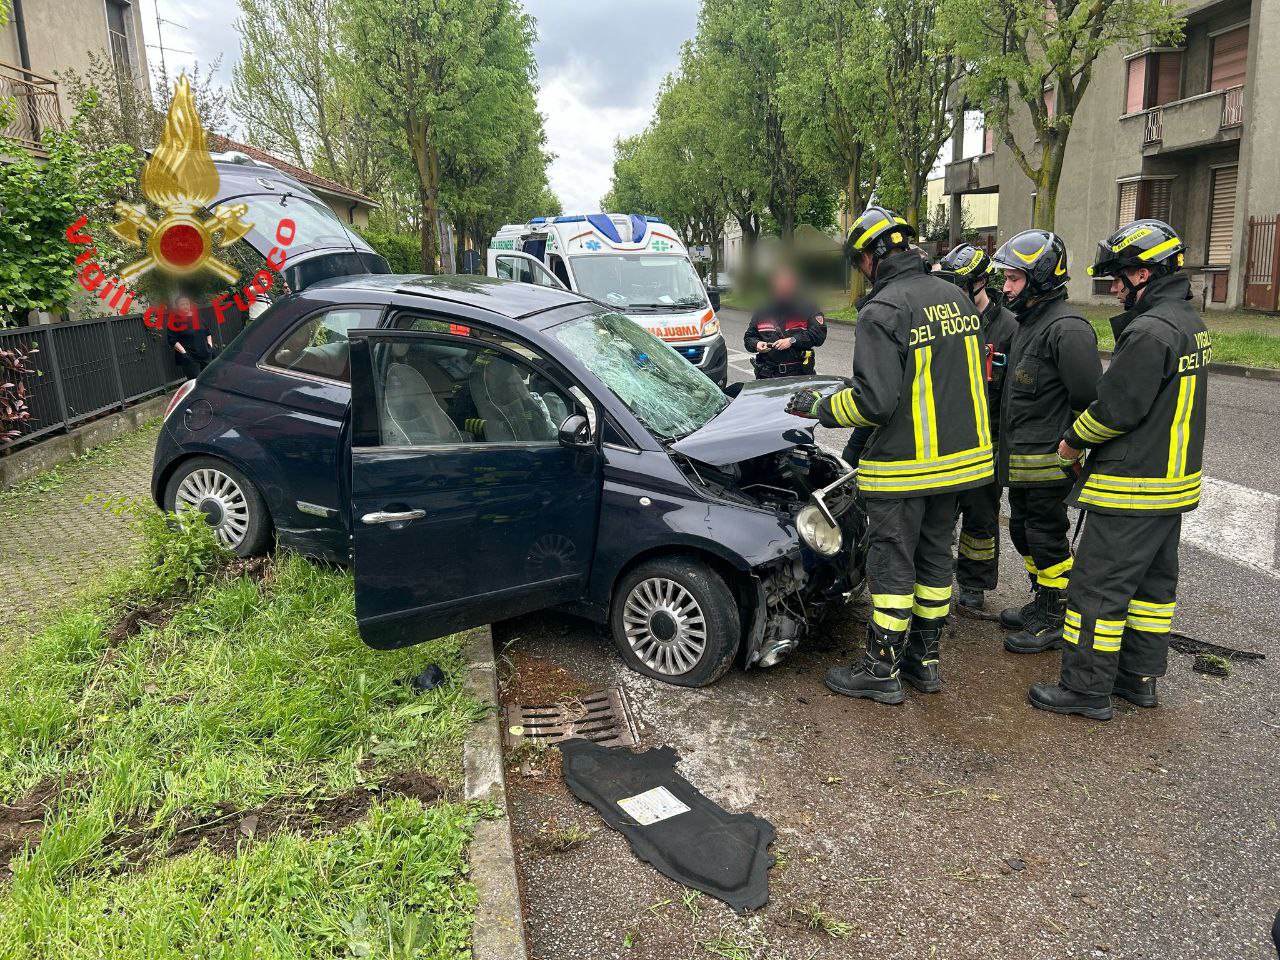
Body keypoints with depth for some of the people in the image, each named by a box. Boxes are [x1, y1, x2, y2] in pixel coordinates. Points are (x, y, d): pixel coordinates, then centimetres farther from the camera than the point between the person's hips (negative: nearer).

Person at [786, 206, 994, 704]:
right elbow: (970, 376, 16)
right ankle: (926, 657, 28)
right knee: (934, 556, 17)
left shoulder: (883, 311, -18)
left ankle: (882, 670, 13)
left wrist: (818, 407, -8)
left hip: (903, 466, -8)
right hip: (958, 455, 8)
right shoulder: (956, 298, 8)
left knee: (892, 564, 2)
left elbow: (873, 401, -24)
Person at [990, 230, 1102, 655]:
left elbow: (1090, 399, -22)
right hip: (1020, 460, 10)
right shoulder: (1028, 322, 13)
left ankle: (1056, 621, 14)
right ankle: (1041, 605, 34)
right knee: (1024, 534, 19)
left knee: (1048, 540, 1)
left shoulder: (1066, 329, -19)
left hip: (1047, 461, -10)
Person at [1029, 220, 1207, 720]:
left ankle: (1087, 688, 6)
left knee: (1098, 586, -2)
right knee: (1153, 581, 17)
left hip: (1132, 488, -10)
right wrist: (1088, 439, 12)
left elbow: (1115, 407, -21)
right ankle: (1139, 677, 29)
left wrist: (1074, 441, -3)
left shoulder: (1150, 331, -21)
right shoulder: (1188, 322, 11)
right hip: (1175, 479, 10)